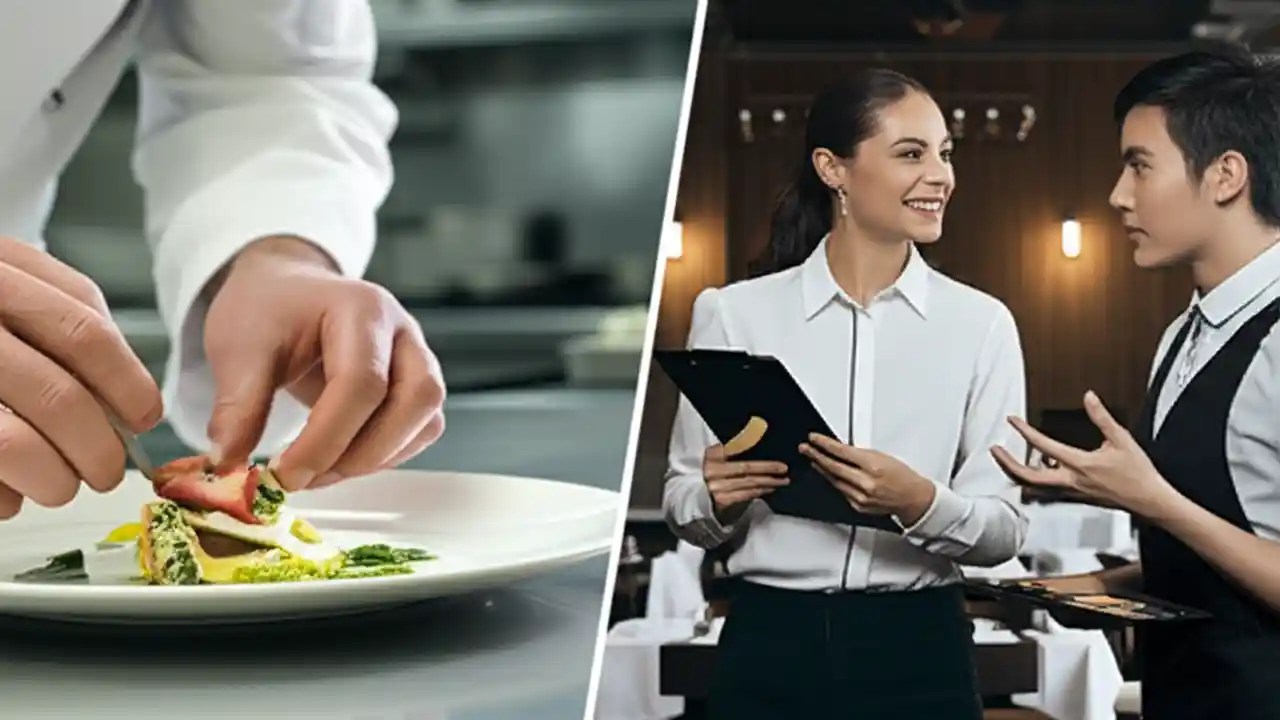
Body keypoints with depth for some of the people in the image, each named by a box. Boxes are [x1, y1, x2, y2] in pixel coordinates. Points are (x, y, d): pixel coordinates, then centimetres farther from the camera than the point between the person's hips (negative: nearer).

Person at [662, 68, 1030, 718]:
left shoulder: (982, 323, -1)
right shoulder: (733, 313, -2)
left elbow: (1004, 530, -3)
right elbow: (683, 507, 3)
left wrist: (920, 503, -21)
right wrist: (717, 499, -18)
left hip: (918, 650, 0)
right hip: (771, 646, 0)